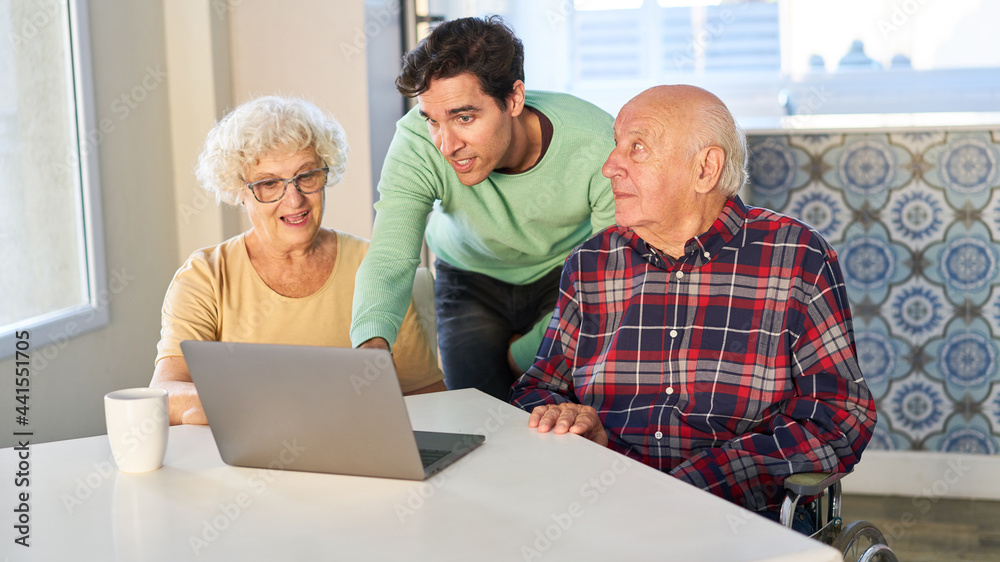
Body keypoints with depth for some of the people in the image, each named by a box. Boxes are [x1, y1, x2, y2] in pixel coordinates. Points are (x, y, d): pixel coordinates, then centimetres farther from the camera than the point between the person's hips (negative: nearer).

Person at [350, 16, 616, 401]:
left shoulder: (599, 146, -33)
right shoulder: (416, 142, -32)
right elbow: (390, 258, -39)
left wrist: (527, 352, -15)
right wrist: (372, 345, -60)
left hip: (565, 274, -1)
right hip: (471, 278, 1)